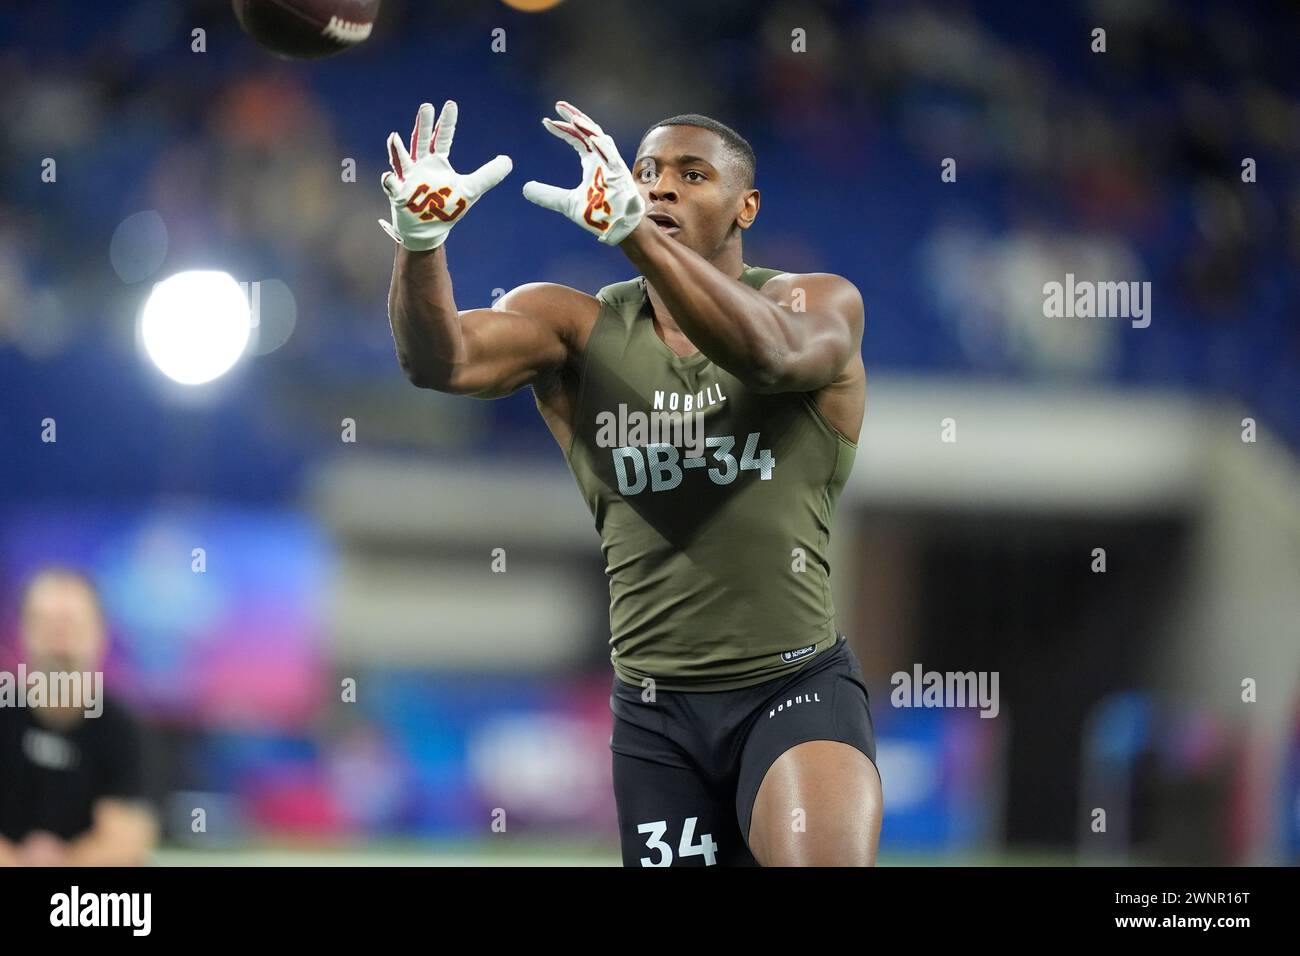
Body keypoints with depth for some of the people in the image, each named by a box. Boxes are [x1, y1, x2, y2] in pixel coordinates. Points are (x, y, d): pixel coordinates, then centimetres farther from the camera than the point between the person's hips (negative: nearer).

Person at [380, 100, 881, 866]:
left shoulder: (820, 306, -3)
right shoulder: (575, 327, 4)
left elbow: (770, 352, -27)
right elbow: (441, 360, -14)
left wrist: (629, 226, -41)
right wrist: (422, 238, -35)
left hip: (797, 688, -3)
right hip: (655, 713, 3)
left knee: (826, 859, -29)